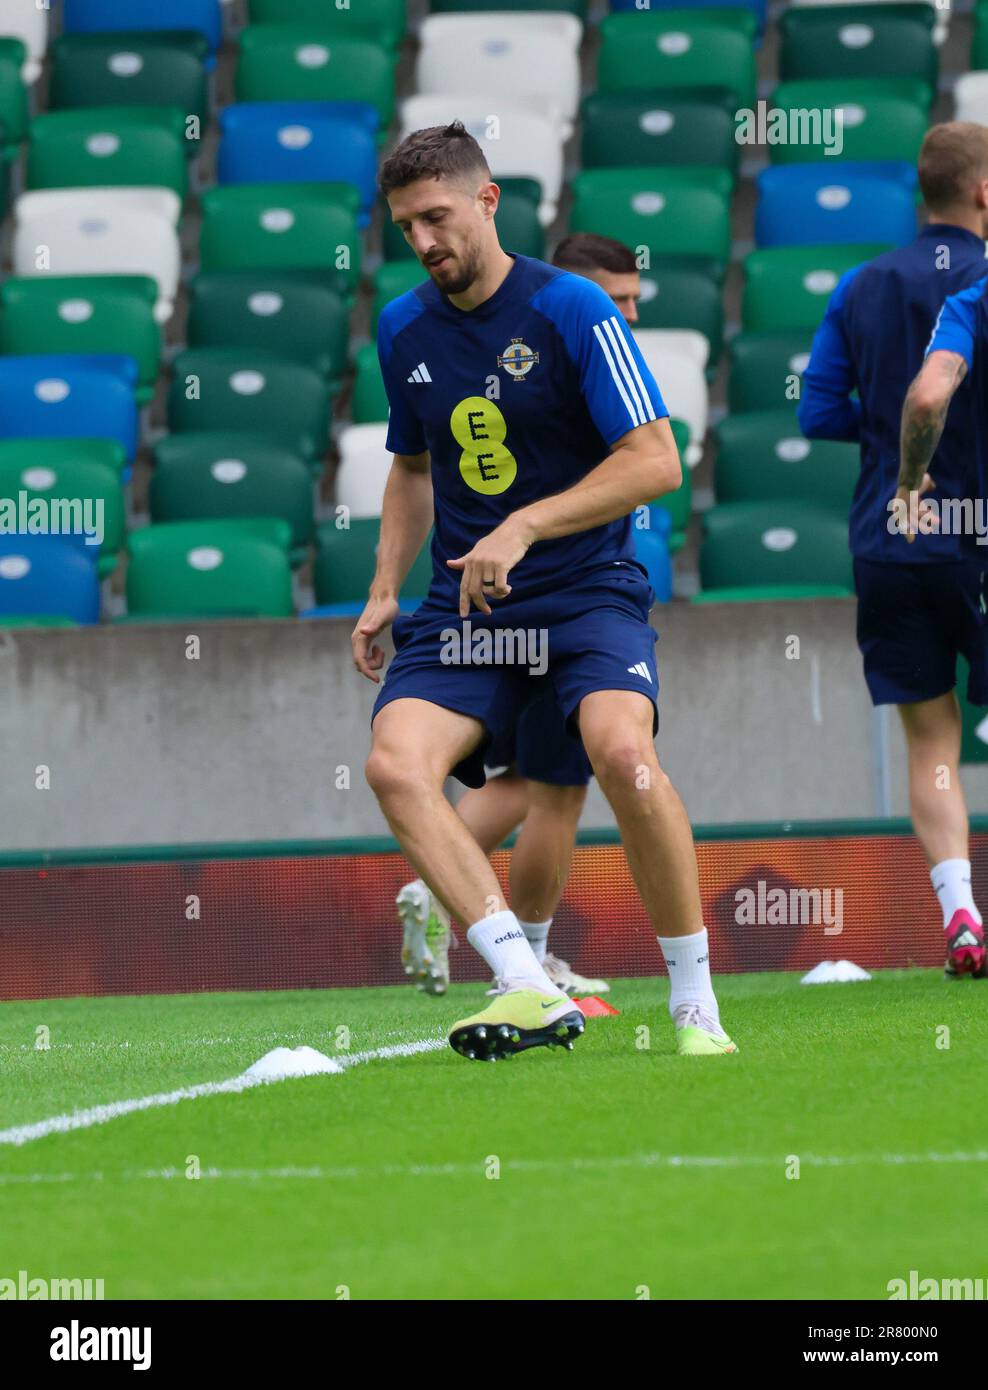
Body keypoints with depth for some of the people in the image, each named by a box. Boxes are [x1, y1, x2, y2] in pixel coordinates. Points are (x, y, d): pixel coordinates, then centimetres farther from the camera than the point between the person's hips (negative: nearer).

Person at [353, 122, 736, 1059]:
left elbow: (656, 461, -14)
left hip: (587, 593, -5)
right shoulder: (402, 329, 9)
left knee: (622, 751, -31)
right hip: (463, 608, 5)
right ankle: (531, 993, -26)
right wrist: (384, 591, 13)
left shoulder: (571, 309, -9)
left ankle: (693, 1003, -15)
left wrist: (522, 529, -21)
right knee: (394, 764, -22)